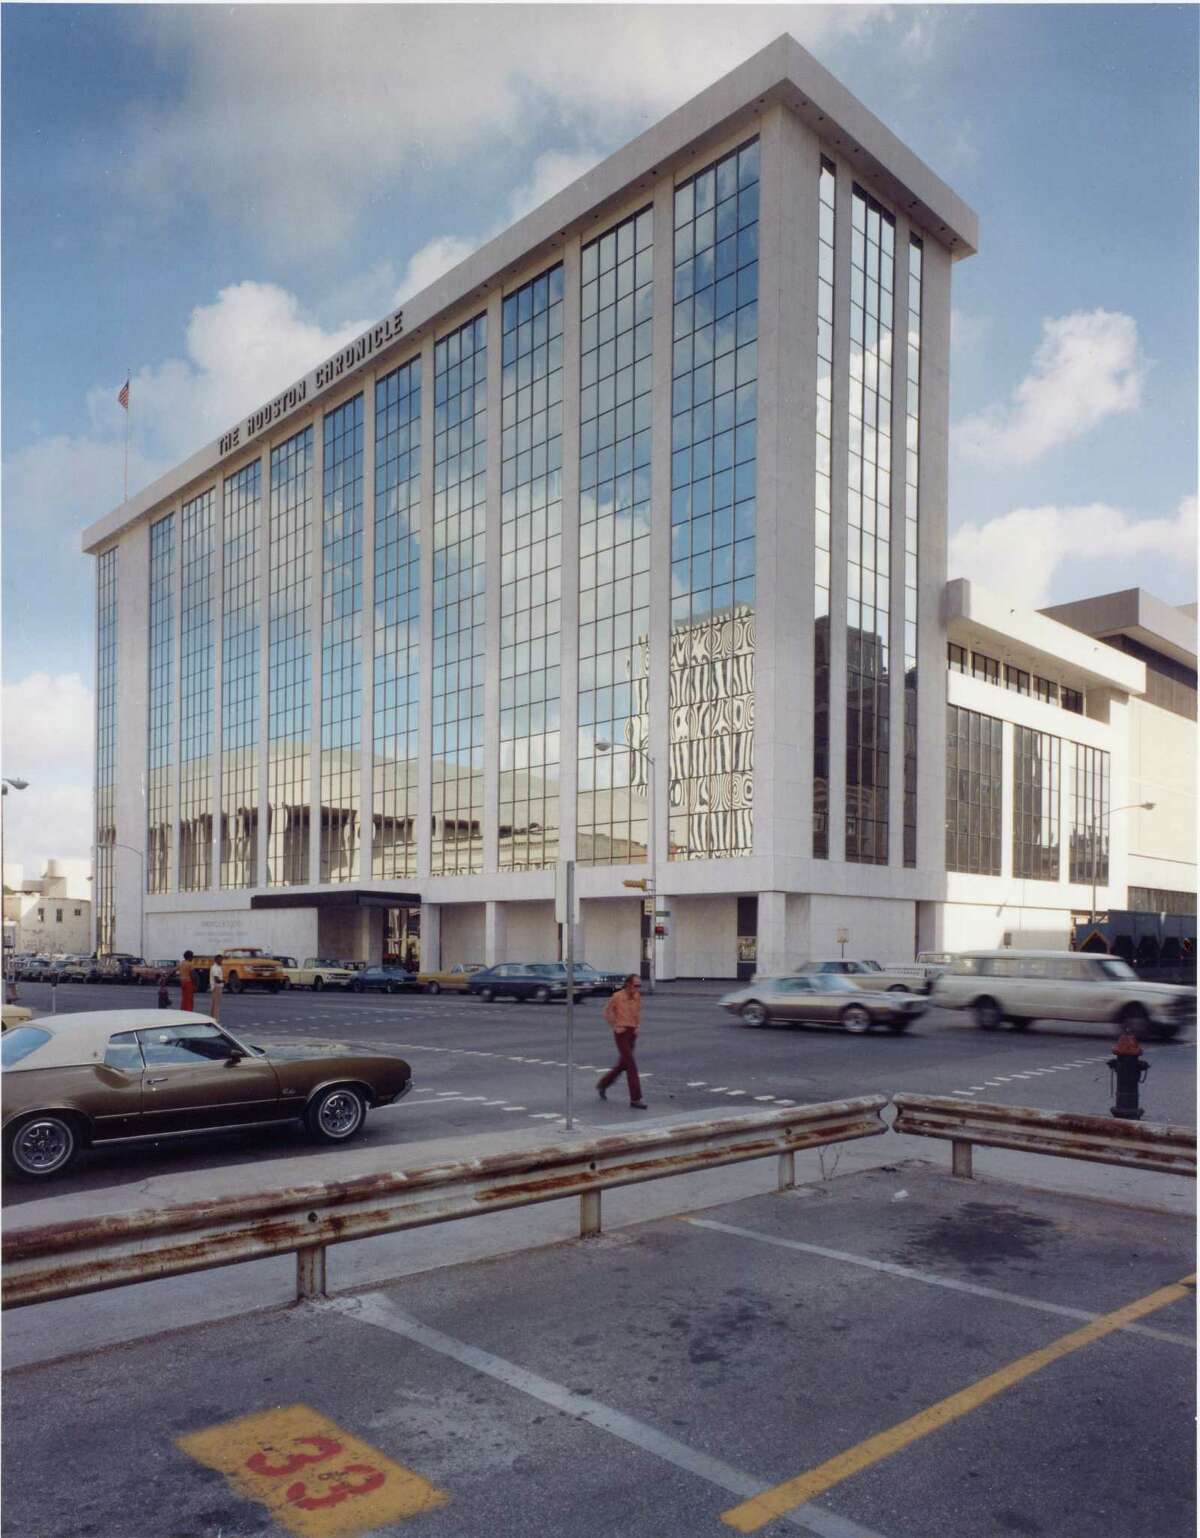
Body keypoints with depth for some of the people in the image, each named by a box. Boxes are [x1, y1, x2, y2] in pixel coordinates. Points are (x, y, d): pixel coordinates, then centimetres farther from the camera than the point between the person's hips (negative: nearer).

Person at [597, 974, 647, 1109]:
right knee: (632, 1066, -11)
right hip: (621, 1033, -7)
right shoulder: (617, 997, -13)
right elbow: (607, 1012, -2)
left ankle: (602, 1084, 38)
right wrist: (615, 1026, -8)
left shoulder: (637, 997, 3)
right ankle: (635, 1099, -7)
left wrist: (638, 1026, 2)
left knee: (623, 1064, 17)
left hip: (632, 1033, 7)